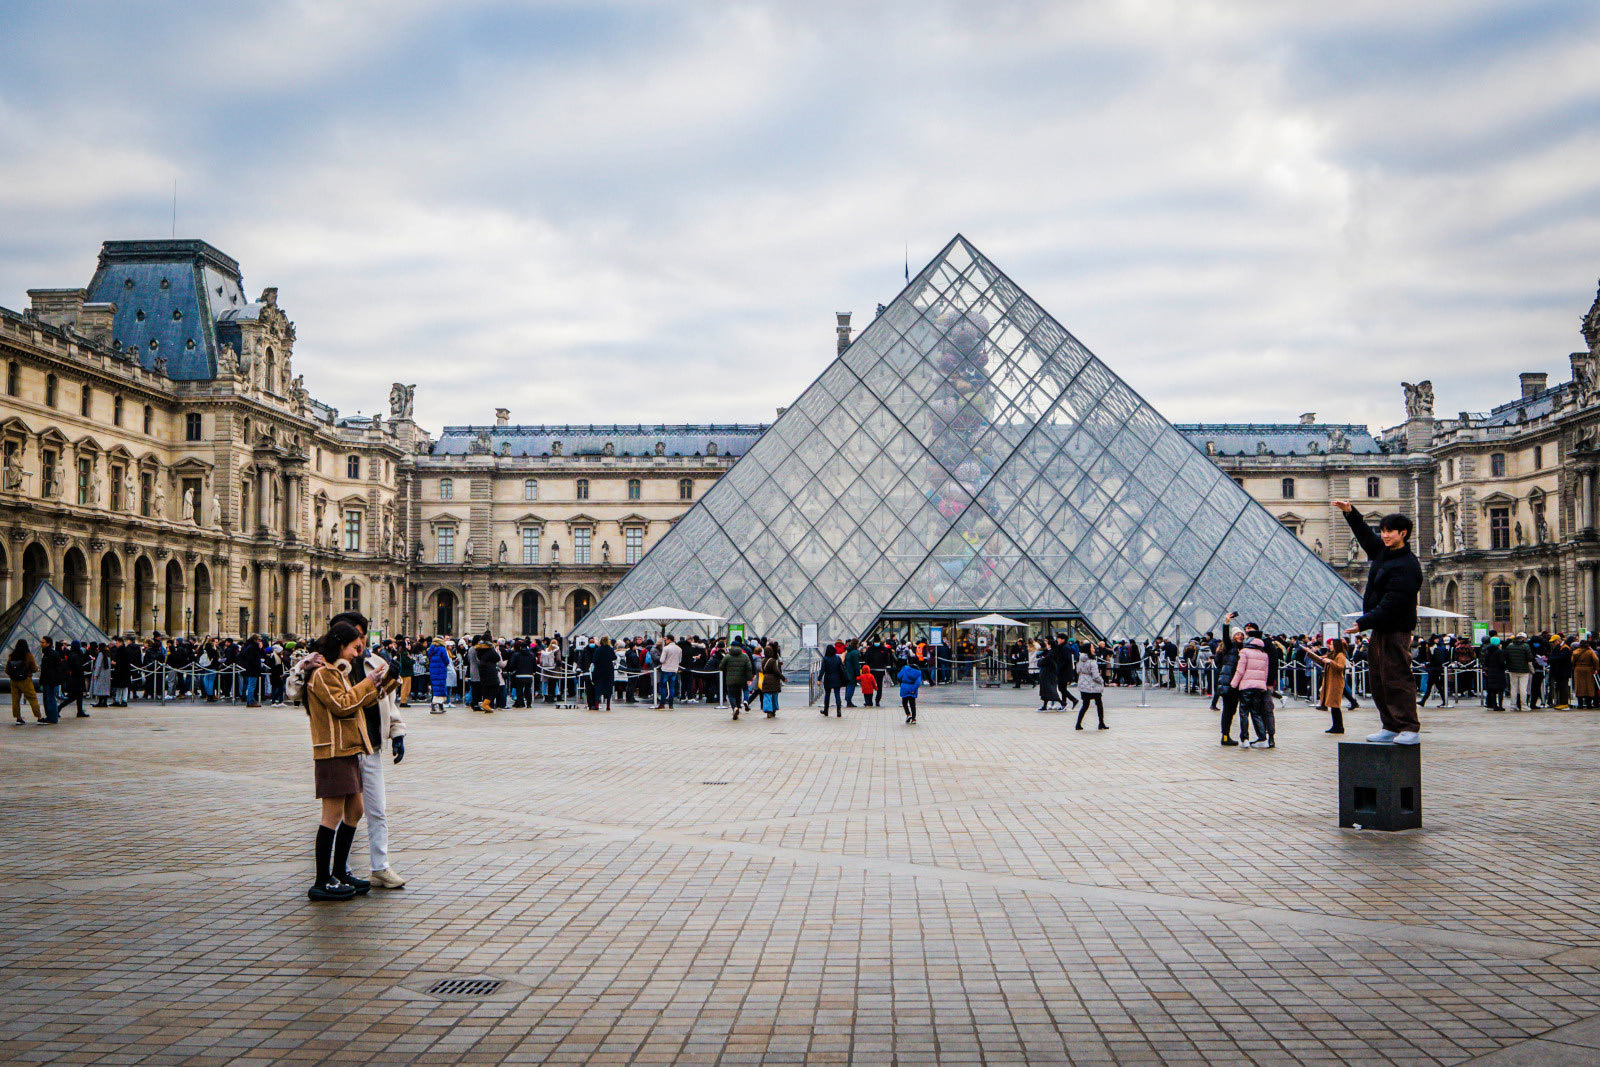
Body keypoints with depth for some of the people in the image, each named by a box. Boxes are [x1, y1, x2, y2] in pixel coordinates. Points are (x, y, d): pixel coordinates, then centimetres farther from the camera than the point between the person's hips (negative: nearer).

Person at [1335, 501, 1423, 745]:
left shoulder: (1407, 567, -18)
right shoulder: (1382, 550, 10)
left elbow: (1389, 606, -22)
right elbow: (1365, 534, 30)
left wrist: (1362, 623, -20)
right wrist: (1350, 512, 16)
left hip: (1396, 630, -10)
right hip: (1378, 628, 10)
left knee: (1397, 677, -11)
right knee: (1378, 679, 10)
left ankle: (1410, 728, -9)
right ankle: (1391, 727, 15)